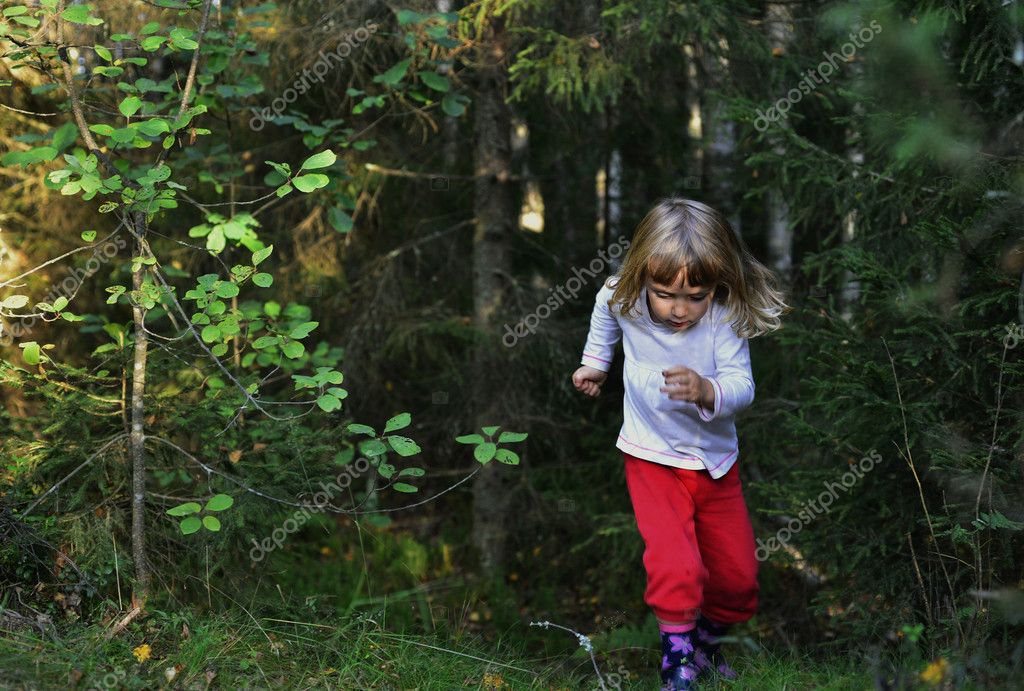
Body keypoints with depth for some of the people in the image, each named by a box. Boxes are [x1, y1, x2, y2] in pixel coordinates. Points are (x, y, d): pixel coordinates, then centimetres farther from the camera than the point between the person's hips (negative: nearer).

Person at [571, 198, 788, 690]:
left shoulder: (725, 318, -23)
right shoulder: (622, 300, -17)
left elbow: (742, 386, -31)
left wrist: (706, 390, -51)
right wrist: (595, 363, 13)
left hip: (715, 461, 1)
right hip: (652, 459, -1)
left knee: (738, 576, 11)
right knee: (675, 566, -20)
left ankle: (707, 642, 41)